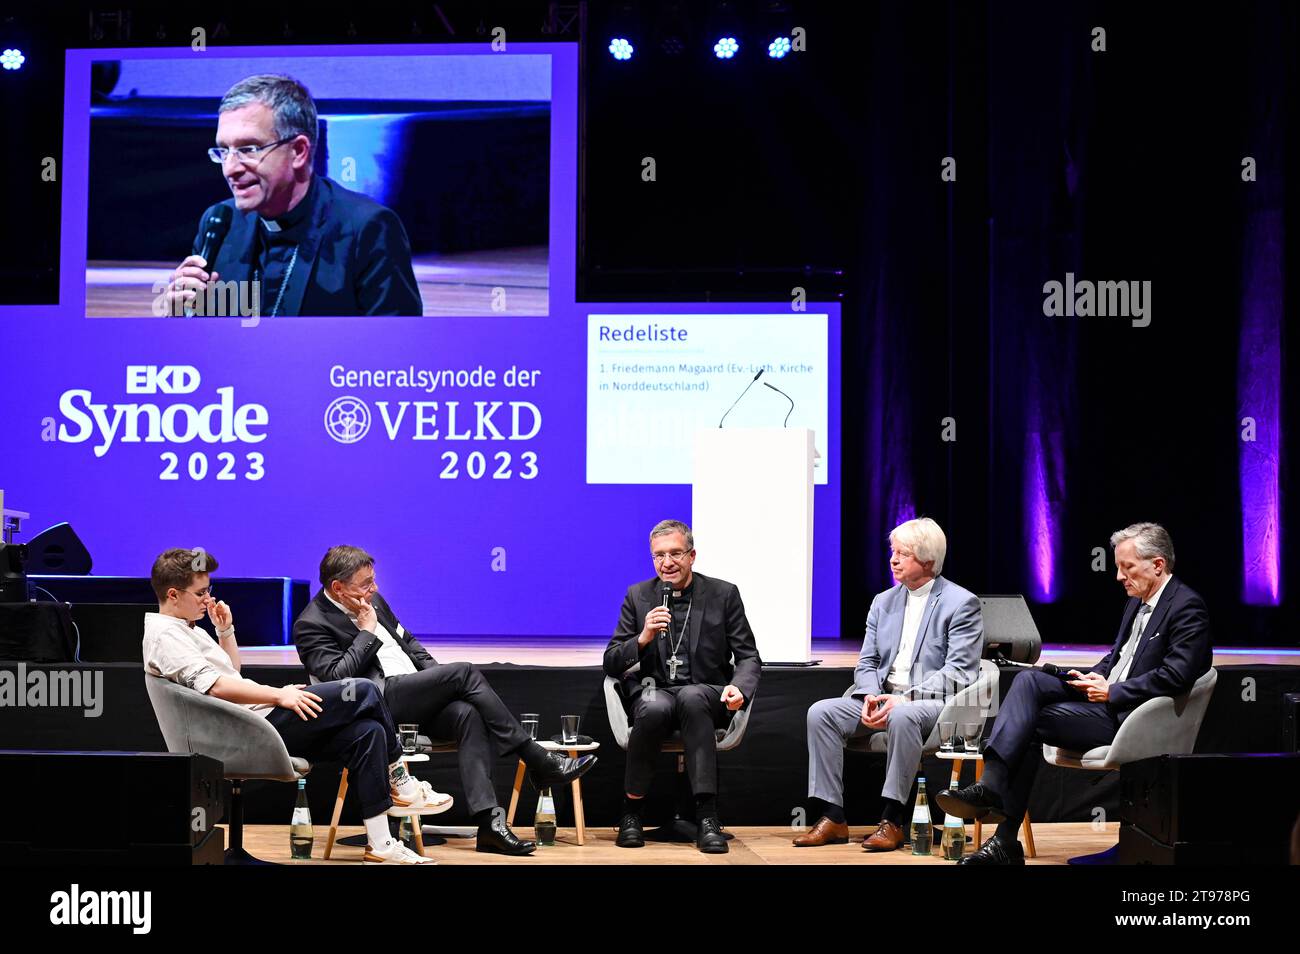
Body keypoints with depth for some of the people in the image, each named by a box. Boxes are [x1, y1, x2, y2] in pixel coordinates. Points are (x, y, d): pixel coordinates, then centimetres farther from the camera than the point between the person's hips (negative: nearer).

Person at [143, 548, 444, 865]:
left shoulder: (186, 630, 22)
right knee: (362, 692, -12)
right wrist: (278, 695, -23)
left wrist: (225, 630, 17)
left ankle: (379, 846, -4)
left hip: (262, 724, 10)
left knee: (367, 732, -3)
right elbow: (215, 686, -22)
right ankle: (399, 782, 7)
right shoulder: (164, 635, -10)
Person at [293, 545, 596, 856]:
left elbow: (408, 641, 28)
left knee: (468, 713, -26)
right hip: (379, 702, -7)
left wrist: (437, 675, 10)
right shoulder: (311, 625, -3)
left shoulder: (373, 600, 19)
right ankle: (539, 762, -18)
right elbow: (337, 675, -15)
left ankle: (488, 821, -35)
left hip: (414, 696, 7)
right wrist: (367, 630, -9)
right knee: (465, 672, -23)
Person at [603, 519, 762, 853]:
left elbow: (749, 657, 1)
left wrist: (739, 688, -22)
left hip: (706, 693, 0)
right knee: (655, 707, -36)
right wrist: (643, 638, -17)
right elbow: (611, 663, 3)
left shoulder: (724, 594, 3)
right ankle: (630, 813, -20)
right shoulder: (637, 597, 6)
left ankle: (706, 816, -36)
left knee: (691, 696, -36)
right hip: (655, 691, 1)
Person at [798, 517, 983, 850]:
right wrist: (870, 697, -9)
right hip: (882, 699, 6)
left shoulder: (961, 604, -4)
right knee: (820, 713, -16)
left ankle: (892, 820, -30)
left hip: (934, 702, -6)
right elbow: (867, 662, 14)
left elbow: (958, 673, -12)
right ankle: (833, 819, -17)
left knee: (903, 717, -39)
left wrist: (904, 699, -22)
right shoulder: (883, 602, 16)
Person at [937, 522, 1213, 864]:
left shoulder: (1187, 607, -11)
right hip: (1107, 699, 9)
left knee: (1031, 721, -19)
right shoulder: (1137, 603, 19)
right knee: (1028, 680, -11)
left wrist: (1112, 692, -17)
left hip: (1129, 718, -9)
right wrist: (1095, 678, 2)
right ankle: (991, 787, -21)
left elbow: (1176, 676, -22)